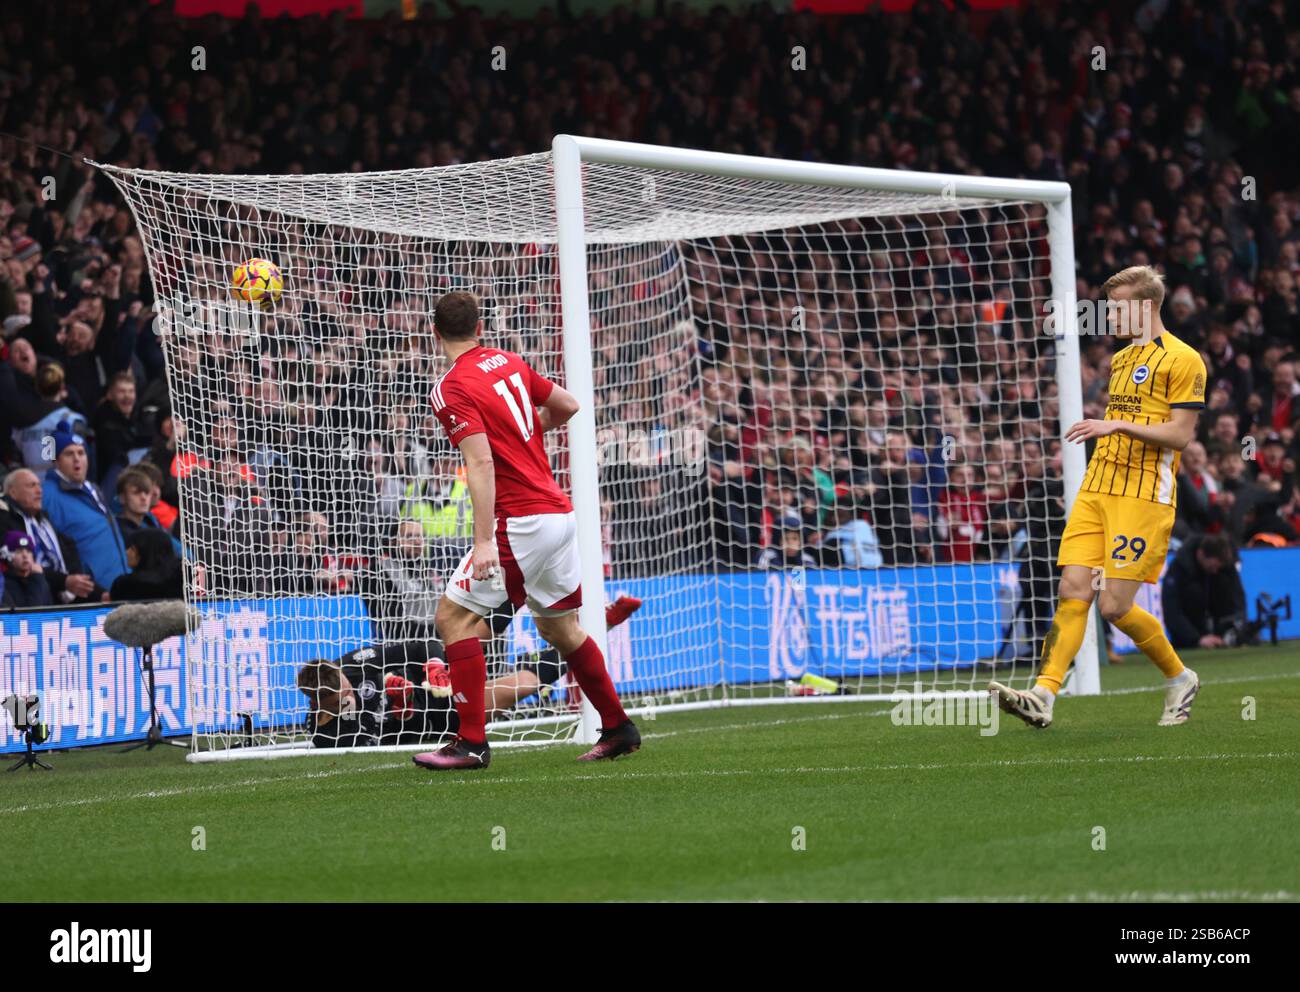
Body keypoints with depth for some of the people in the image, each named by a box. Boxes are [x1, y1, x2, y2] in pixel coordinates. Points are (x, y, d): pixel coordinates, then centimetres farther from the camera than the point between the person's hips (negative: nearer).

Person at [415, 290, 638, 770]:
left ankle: (472, 742, -9)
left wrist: (484, 542, -24)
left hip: (520, 522, -8)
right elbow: (568, 405, 18)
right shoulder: (509, 362, 9)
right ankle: (618, 728, 24)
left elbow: (481, 463, -21)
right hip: (560, 514, 8)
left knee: (453, 617, -4)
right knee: (559, 626, 20)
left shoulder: (452, 388, -13)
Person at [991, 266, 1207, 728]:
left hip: (1144, 498, -7)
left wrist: (1117, 425, -19)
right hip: (1096, 491, 7)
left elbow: (1181, 434, -12)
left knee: (1115, 605, -9)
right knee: (1073, 592, -6)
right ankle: (1043, 697, -16)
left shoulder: (1182, 360, -6)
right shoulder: (1120, 359, 20)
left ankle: (1179, 679, 13)